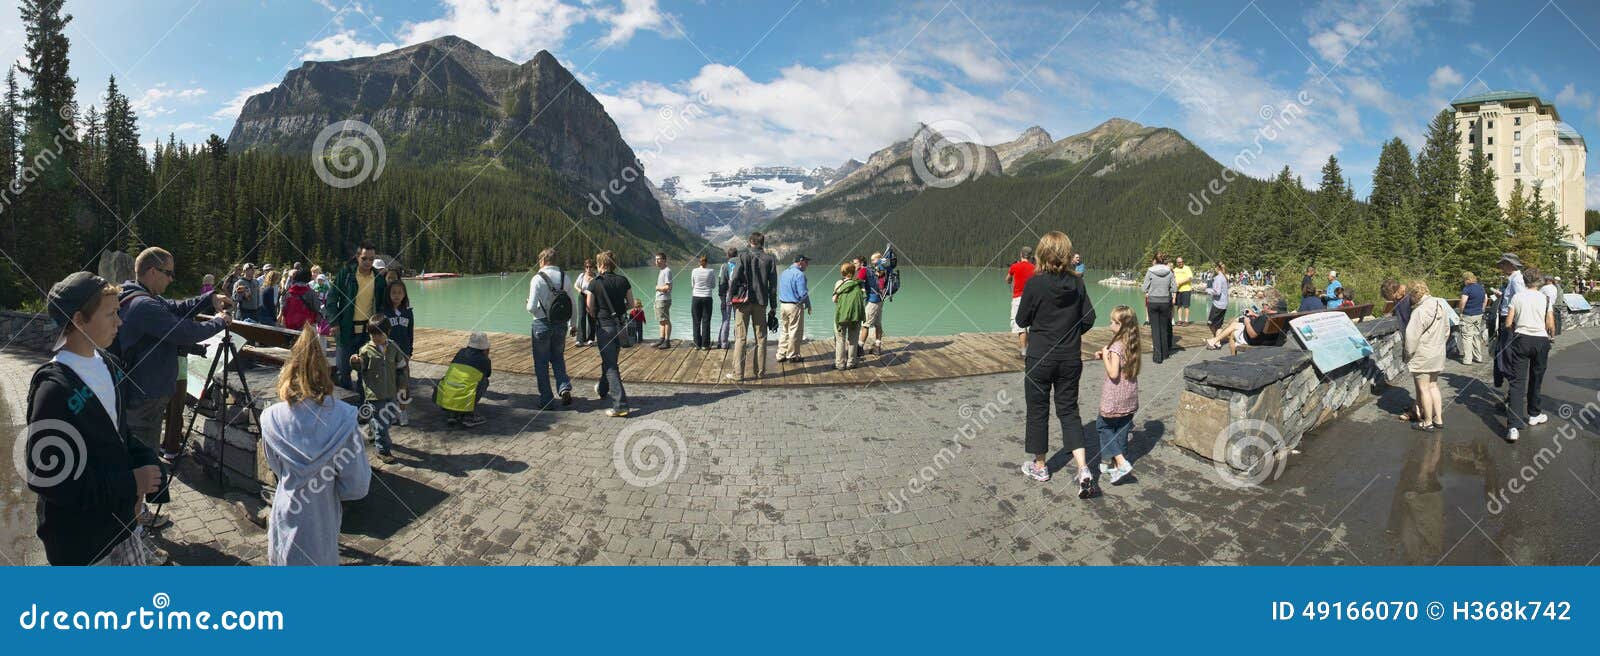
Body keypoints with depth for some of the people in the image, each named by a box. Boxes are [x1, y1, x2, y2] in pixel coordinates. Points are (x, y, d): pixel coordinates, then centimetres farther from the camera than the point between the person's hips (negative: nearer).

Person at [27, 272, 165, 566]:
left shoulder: (108, 364, 2)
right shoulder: (54, 389, -23)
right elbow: (47, 479, -23)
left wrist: (145, 462, -4)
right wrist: (131, 483, -21)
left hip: (119, 517, 7)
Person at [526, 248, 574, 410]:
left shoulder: (538, 278, -14)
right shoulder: (564, 277, -1)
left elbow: (532, 308, -16)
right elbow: (572, 303, 3)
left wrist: (528, 304, 7)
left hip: (542, 324, -4)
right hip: (561, 324, 4)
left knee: (541, 363, 10)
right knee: (558, 358, 22)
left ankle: (546, 400, 14)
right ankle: (565, 388, 2)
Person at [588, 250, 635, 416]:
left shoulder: (594, 283, -10)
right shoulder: (623, 281, -1)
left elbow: (590, 309, -7)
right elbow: (631, 304, 5)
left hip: (604, 326, -5)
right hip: (620, 324, 5)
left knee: (611, 365, -2)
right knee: (610, 360, 25)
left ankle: (620, 405, -10)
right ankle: (602, 389, 47)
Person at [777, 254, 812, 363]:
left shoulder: (783, 273, 11)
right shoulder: (799, 274, -14)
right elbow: (803, 293, -16)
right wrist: (808, 305, -3)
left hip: (783, 305, 8)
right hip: (795, 306, -8)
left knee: (784, 331, 14)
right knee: (795, 332, 3)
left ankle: (781, 355, 16)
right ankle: (792, 356, 9)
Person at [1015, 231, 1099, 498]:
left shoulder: (1035, 283, -15)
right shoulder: (1077, 282, -4)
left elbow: (1022, 320, -6)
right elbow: (1088, 318, 3)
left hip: (1040, 358, -3)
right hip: (1071, 358, 3)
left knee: (1038, 411, 13)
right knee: (1069, 411, 11)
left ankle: (1040, 466, 25)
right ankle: (1083, 471, -3)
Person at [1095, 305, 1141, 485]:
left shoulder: (1116, 347, -21)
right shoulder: (1132, 345, 4)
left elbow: (1113, 373, -25)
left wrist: (1105, 356, -15)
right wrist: (1105, 356, 8)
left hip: (1114, 399, -8)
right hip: (1129, 398, 8)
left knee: (1104, 426, 6)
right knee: (1121, 430, 14)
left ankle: (1122, 463, -5)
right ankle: (1117, 465, 23)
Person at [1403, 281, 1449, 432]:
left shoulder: (1420, 312, -23)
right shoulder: (1441, 305, 3)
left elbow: (1411, 336, -22)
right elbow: (1446, 330, 14)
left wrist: (1408, 351, -7)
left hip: (1422, 356, -8)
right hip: (1438, 354, 8)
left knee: (1423, 389, 4)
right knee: (1433, 386, 19)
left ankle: (1428, 422, 13)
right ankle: (1438, 419, 24)